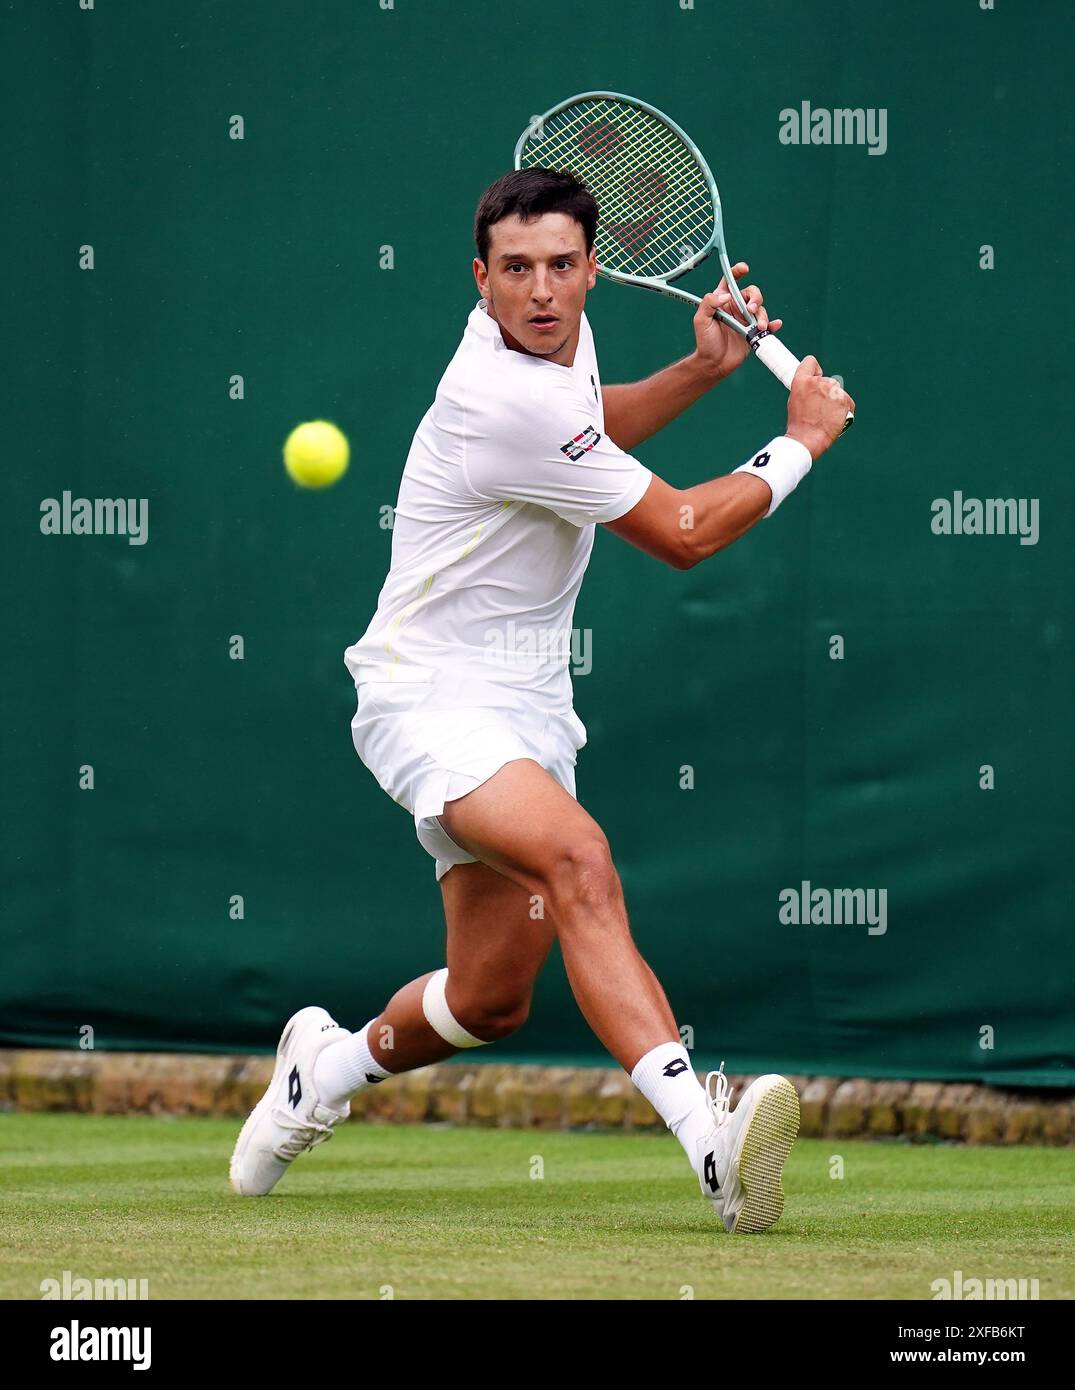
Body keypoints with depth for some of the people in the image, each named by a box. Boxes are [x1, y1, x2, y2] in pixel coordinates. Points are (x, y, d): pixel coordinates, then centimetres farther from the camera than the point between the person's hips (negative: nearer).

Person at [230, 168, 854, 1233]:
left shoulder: (560, 337, 5)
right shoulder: (510, 403, -23)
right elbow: (682, 534, -13)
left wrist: (702, 368, 14)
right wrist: (801, 441, 0)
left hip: (525, 701, 9)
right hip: (431, 693, -9)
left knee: (491, 998, 8)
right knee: (577, 858, -36)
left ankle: (329, 1064, 39)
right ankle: (708, 1137, -52)